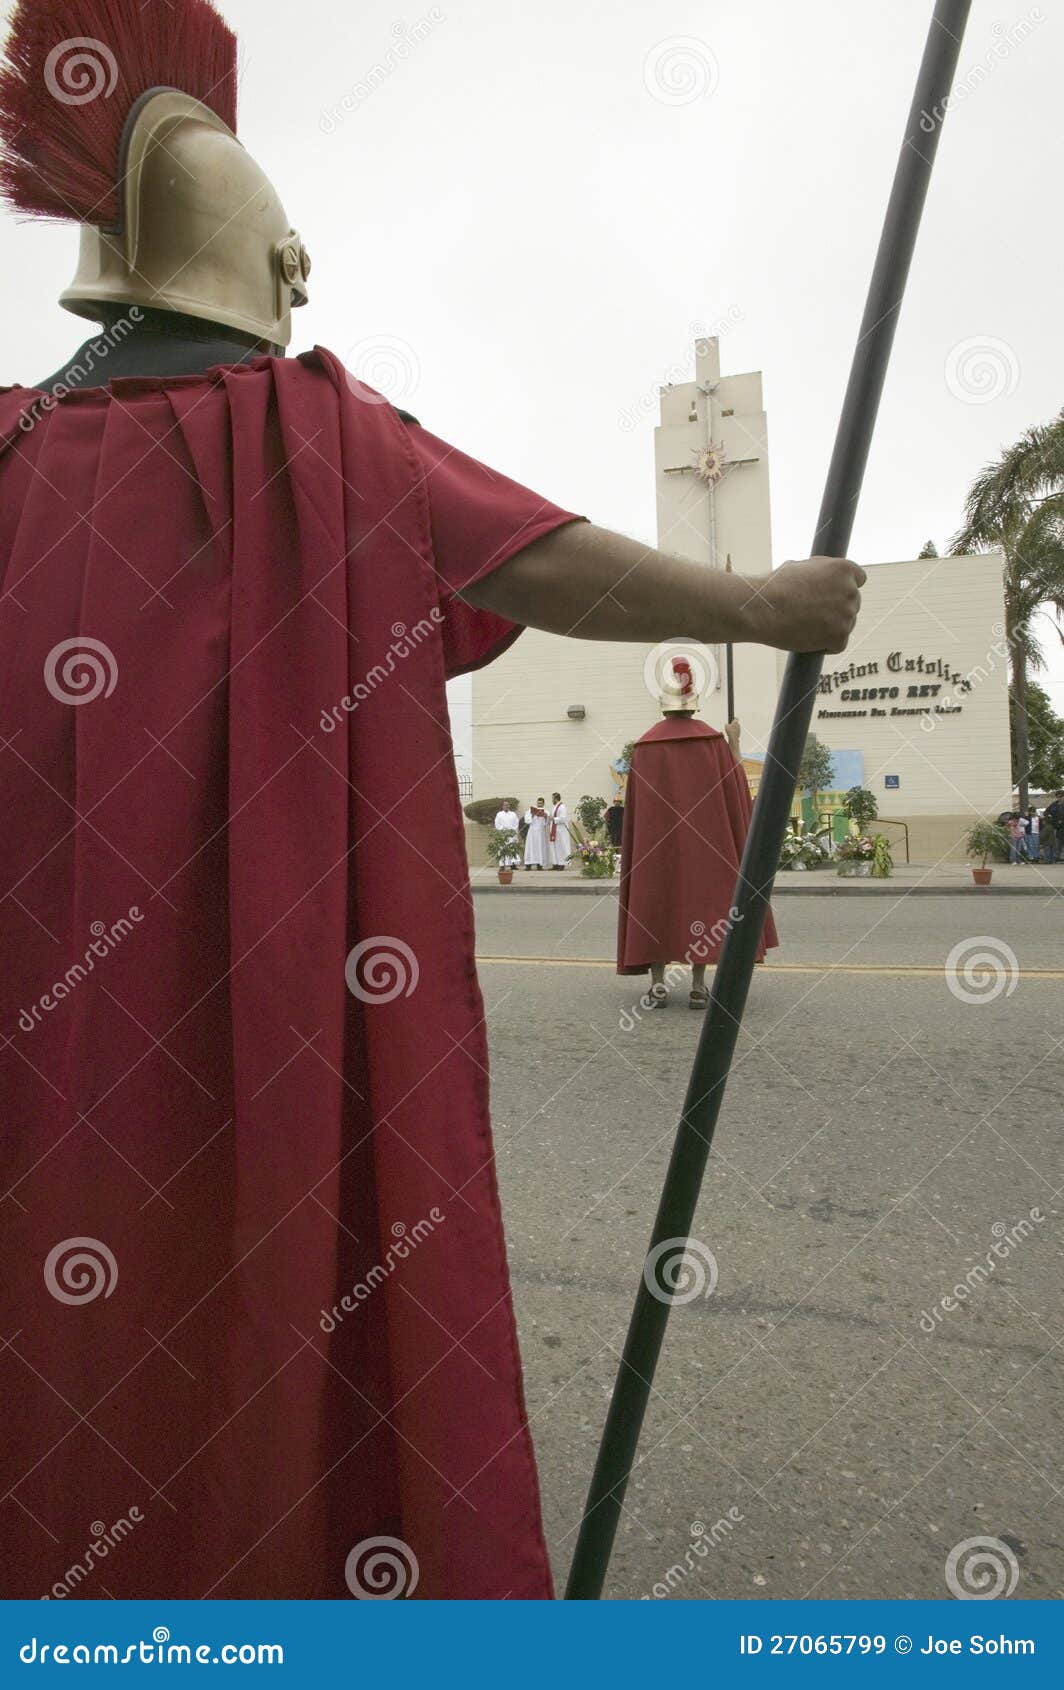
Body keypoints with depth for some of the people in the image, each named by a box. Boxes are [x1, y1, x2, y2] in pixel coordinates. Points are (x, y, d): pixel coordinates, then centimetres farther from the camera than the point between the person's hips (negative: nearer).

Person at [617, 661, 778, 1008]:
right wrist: (734, 745, 15)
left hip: (656, 841, 1)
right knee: (702, 898, 4)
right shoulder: (713, 740, -1)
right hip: (703, 838, 0)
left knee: (657, 903, 5)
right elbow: (734, 789, 4)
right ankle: (698, 987, 1)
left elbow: (635, 805, 1)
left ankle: (658, 985, 0)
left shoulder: (645, 746, 1)